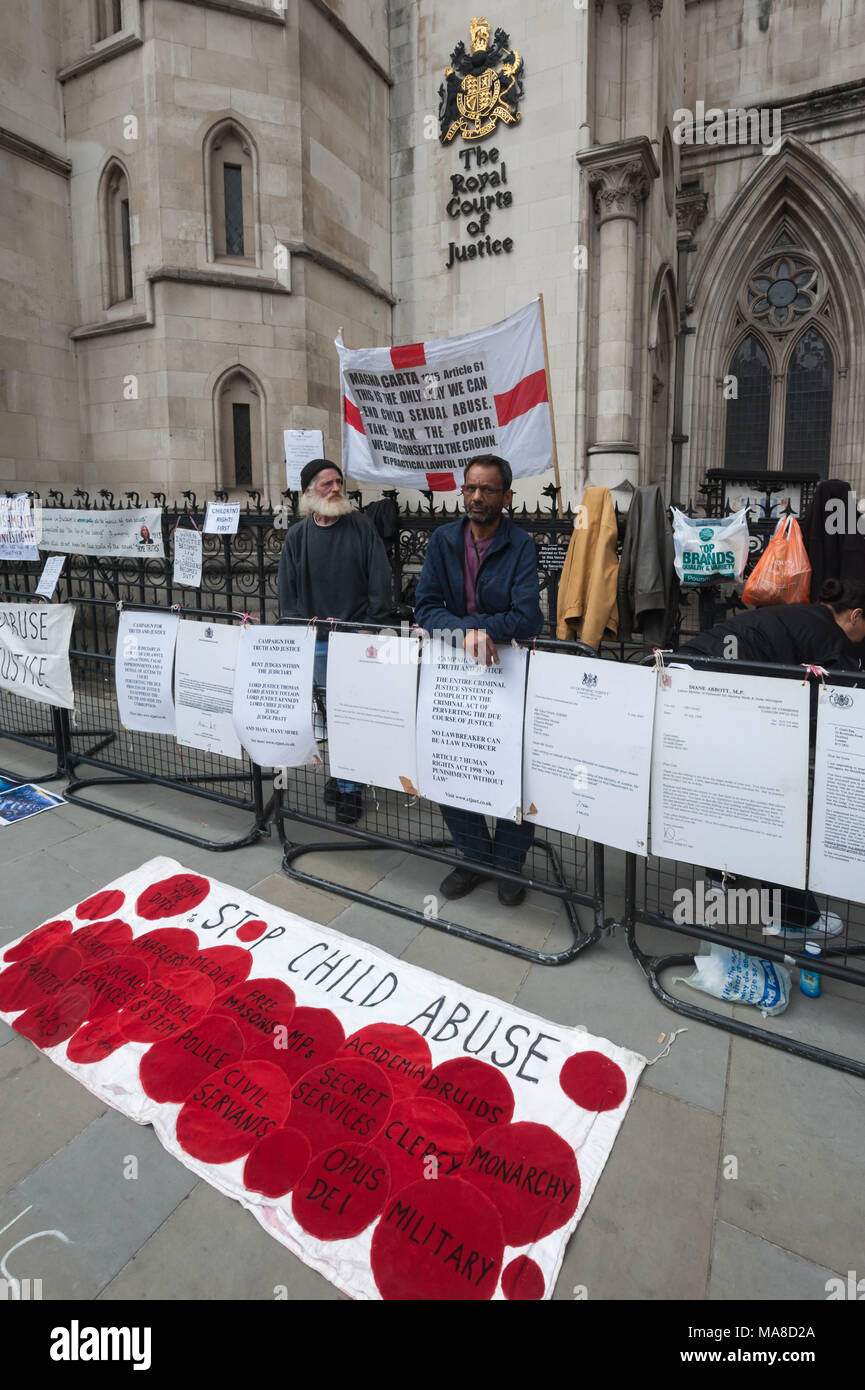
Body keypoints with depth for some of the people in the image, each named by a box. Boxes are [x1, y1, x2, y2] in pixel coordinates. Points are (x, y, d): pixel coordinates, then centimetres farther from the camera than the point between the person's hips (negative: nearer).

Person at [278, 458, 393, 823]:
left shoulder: (362, 526, 0)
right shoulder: (297, 536, 6)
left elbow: (381, 582, -3)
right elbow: (288, 592, 7)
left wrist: (371, 628, -7)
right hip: (317, 641, 3)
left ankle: (349, 784, 10)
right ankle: (346, 776, 25)